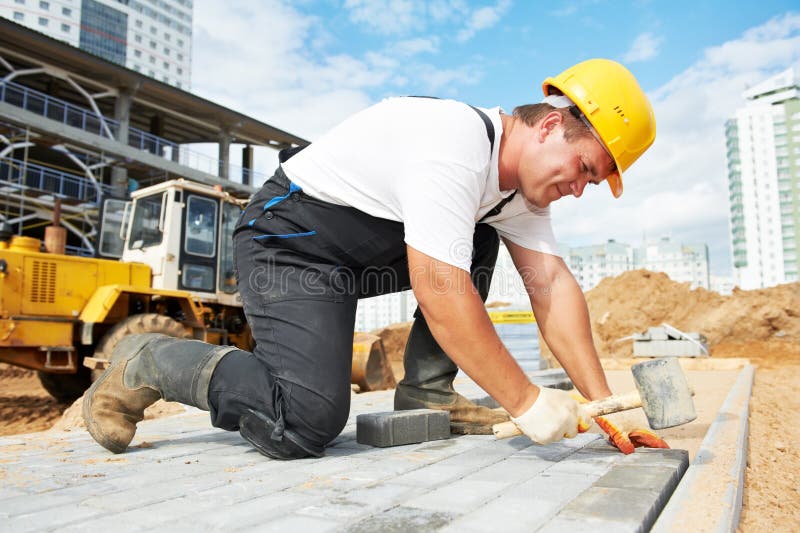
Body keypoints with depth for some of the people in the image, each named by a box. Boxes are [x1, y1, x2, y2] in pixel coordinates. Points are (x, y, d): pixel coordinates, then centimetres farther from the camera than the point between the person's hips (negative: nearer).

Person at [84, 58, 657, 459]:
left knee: (478, 241, 5)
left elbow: (553, 284, 0)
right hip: (289, 239, -9)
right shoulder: (455, 144, -26)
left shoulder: (522, 177, 4)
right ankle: (146, 364, -2)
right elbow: (439, 293, -32)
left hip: (365, 250, 9)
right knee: (308, 422, -23)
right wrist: (525, 402, -24)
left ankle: (427, 391, 4)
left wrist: (601, 400, -6)